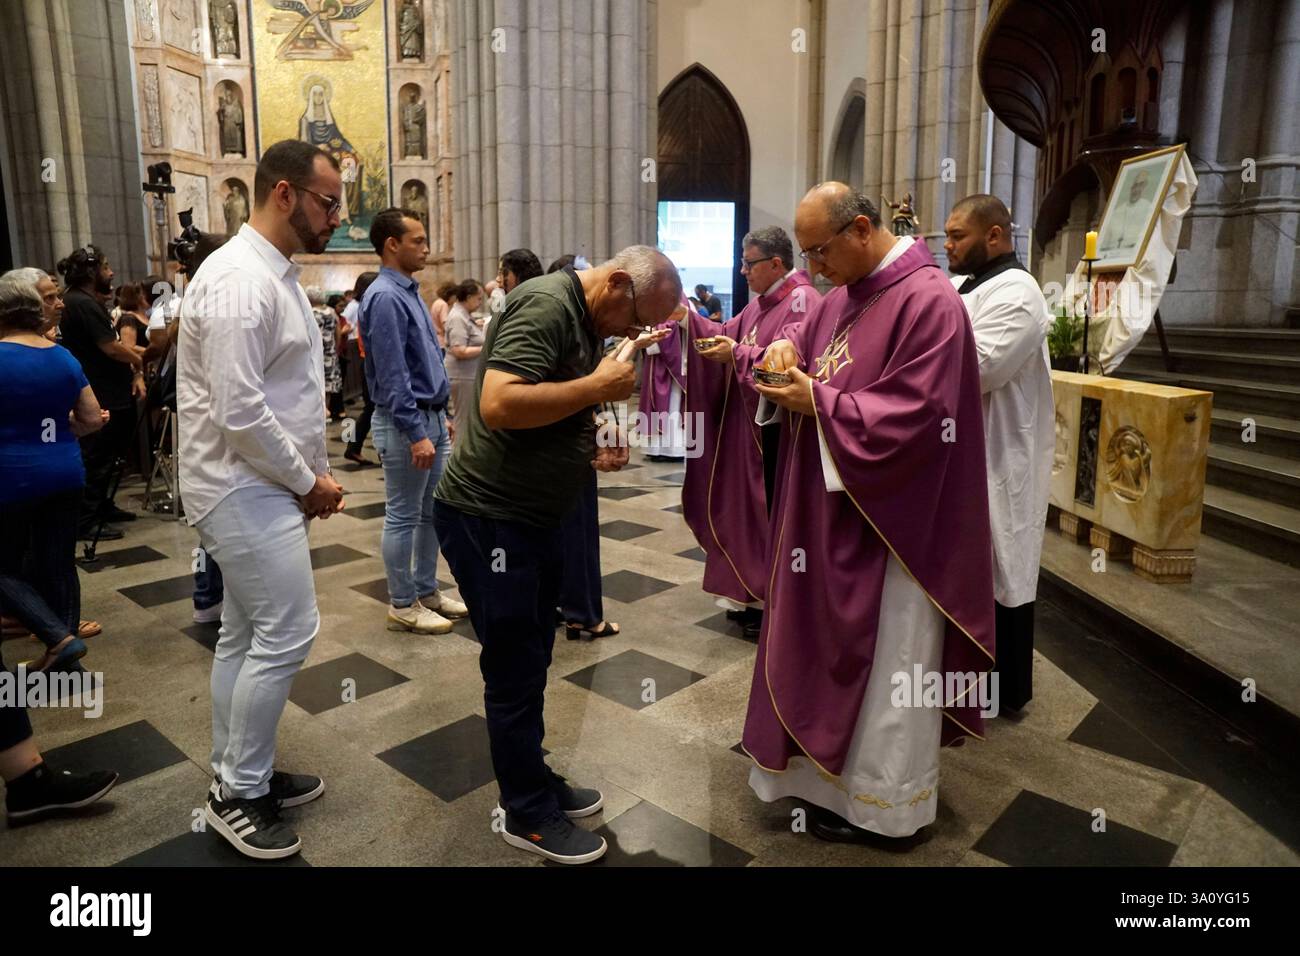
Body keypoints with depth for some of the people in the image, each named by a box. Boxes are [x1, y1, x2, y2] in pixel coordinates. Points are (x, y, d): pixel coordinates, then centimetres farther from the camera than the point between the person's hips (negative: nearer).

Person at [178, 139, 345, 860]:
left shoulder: (272, 275, 13)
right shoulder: (240, 281, -19)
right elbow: (239, 412, -24)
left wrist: (311, 474, 12)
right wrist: (308, 482, -14)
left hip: (262, 487, 10)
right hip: (246, 491, -10)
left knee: (246, 635, 15)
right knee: (287, 633, -5)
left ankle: (239, 780, 29)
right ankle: (237, 794, 11)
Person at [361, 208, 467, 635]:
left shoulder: (410, 293, 13)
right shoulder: (385, 297, -17)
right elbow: (392, 375, -22)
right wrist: (416, 434, -24)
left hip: (432, 418, 10)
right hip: (406, 423, -10)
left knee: (432, 512, 16)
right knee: (403, 517, 1)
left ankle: (426, 590, 28)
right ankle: (403, 606, 13)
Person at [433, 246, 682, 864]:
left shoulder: (583, 320, 11)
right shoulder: (547, 304, -18)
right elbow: (499, 404, -31)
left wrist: (588, 454, 3)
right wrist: (598, 386, -23)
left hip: (530, 516, 9)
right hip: (488, 517, -9)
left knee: (531, 659, 19)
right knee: (514, 668, 3)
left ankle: (533, 779, 36)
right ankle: (529, 814, 20)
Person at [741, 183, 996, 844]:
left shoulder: (928, 300, -19)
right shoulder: (844, 294, 7)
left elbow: (917, 418, -25)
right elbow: (806, 335, 19)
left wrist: (819, 402, -21)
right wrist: (786, 350, -4)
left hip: (890, 518, -8)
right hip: (834, 506, 9)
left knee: (884, 657, 6)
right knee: (832, 639, 19)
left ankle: (879, 801, 25)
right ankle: (831, 759, 39)